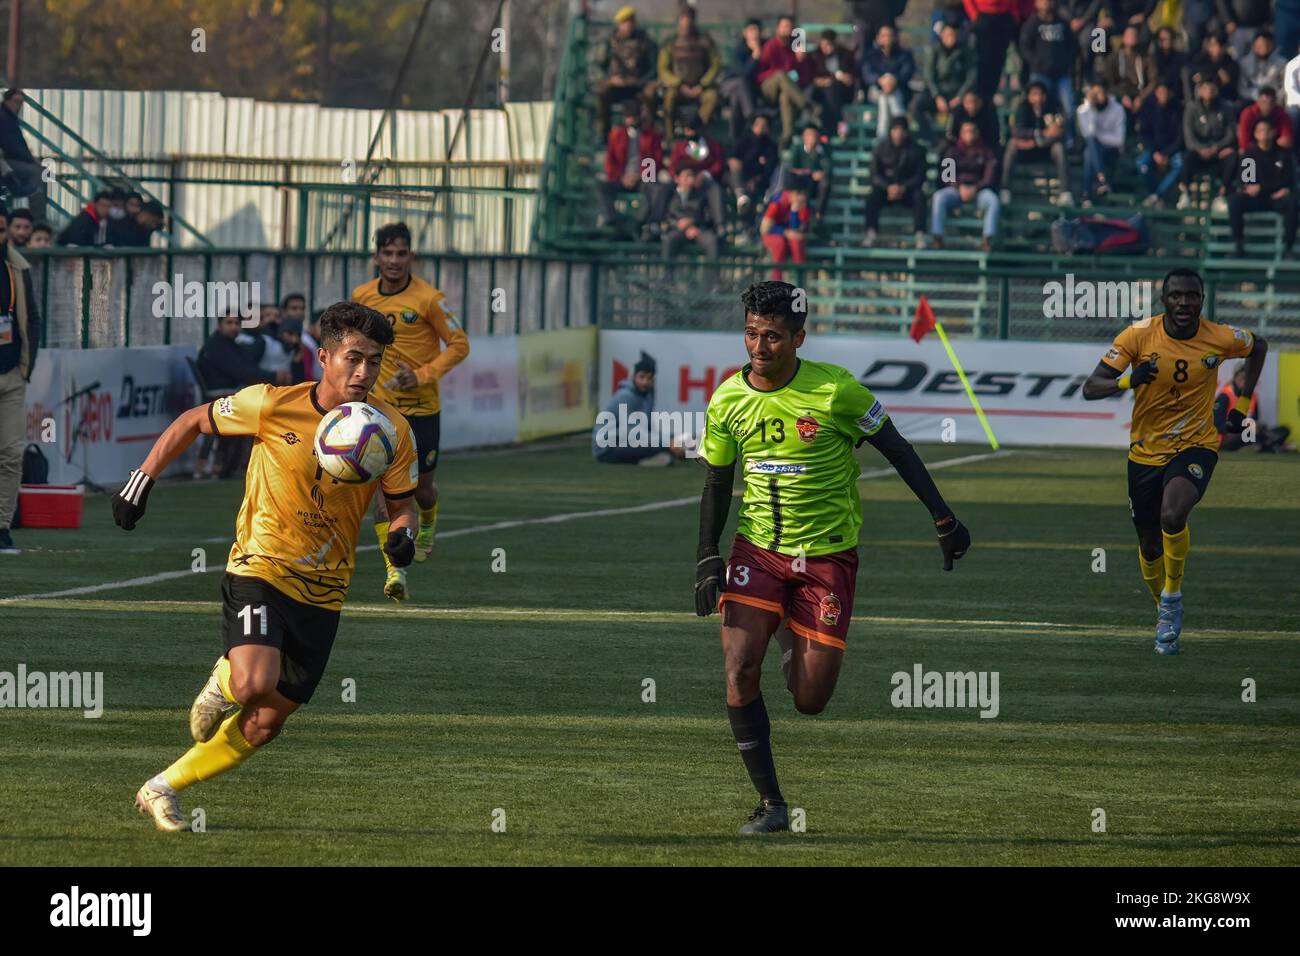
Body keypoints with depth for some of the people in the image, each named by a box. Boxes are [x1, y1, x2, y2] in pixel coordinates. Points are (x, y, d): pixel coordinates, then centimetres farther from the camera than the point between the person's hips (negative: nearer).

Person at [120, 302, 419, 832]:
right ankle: (225, 681, 8)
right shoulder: (273, 407, -13)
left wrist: (402, 534, -15)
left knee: (264, 725, 7)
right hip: (260, 570, -4)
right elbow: (193, 422, 2)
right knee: (255, 683, -30)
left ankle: (163, 789, 25)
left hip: (323, 592, 4)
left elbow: (401, 503, 8)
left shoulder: (391, 431, -5)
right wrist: (142, 480, -1)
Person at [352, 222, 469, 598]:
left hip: (422, 407, -2)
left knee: (422, 488, 10)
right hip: (380, 407, 2)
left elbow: (459, 344, -5)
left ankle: (428, 524, 49)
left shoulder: (428, 298, -10)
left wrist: (423, 374, -16)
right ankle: (394, 570, -18)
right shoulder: (362, 296, 2)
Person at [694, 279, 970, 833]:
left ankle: (795, 644, 35)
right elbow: (717, 482, 10)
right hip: (756, 551, 2)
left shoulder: (835, 391, -13)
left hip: (827, 554, -2)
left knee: (810, 701, -3)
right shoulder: (728, 401, -3)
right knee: (739, 671, -17)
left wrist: (942, 517, -3)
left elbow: (895, 449, -2)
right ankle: (770, 804, -5)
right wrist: (707, 560, 1)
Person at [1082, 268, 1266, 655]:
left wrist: (1242, 404, 8)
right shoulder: (1139, 336, -13)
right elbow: (1090, 389, -15)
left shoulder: (1220, 338, -12)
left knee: (1172, 515, -30)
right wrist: (1129, 380, -34)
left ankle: (1173, 596, -6)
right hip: (1146, 452, 2)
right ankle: (1165, 613, 36)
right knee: (1150, 544, 9)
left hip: (1196, 447, -2)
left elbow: (1258, 347, 13)